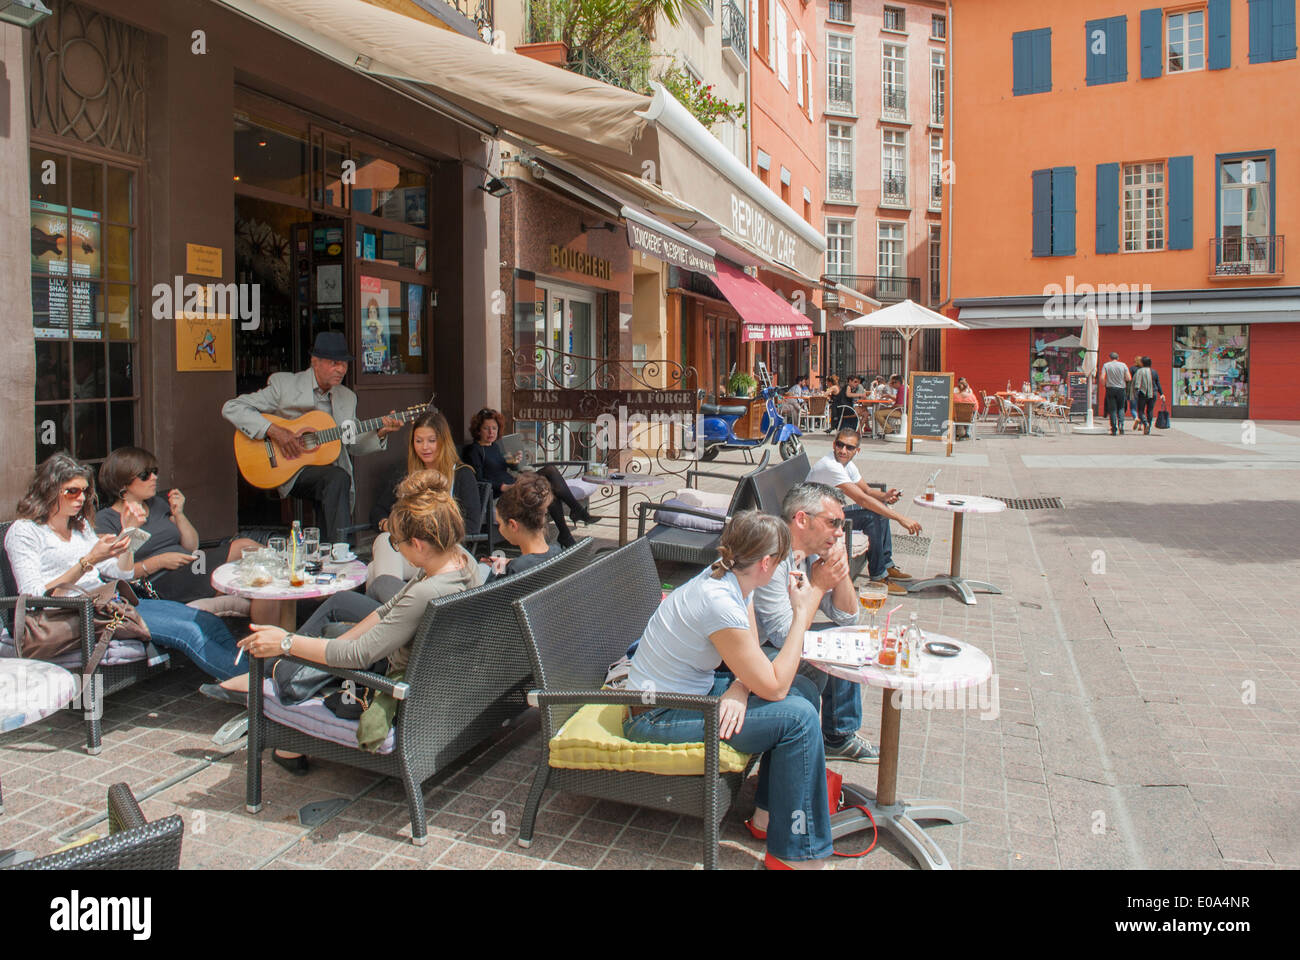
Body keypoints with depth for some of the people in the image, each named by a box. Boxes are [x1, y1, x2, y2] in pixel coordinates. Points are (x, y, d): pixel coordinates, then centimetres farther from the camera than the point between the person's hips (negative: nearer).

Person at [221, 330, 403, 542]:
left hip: (329, 471, 5)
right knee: (338, 477, -31)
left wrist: (380, 433, -2)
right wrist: (273, 430, -18)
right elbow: (231, 408, -7)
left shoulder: (348, 397, 14)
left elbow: (354, 446, 17)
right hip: (291, 472, -5)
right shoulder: (284, 385, -2)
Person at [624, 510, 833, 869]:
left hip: (694, 690, 10)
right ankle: (795, 853, -3)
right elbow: (773, 687, -25)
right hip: (656, 718, -10)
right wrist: (803, 614, -19)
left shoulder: (729, 580, -2)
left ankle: (768, 814, 15)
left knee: (804, 689, 5)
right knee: (798, 716, -17)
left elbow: (752, 659, 4)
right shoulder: (719, 603, -30)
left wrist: (738, 688, -18)